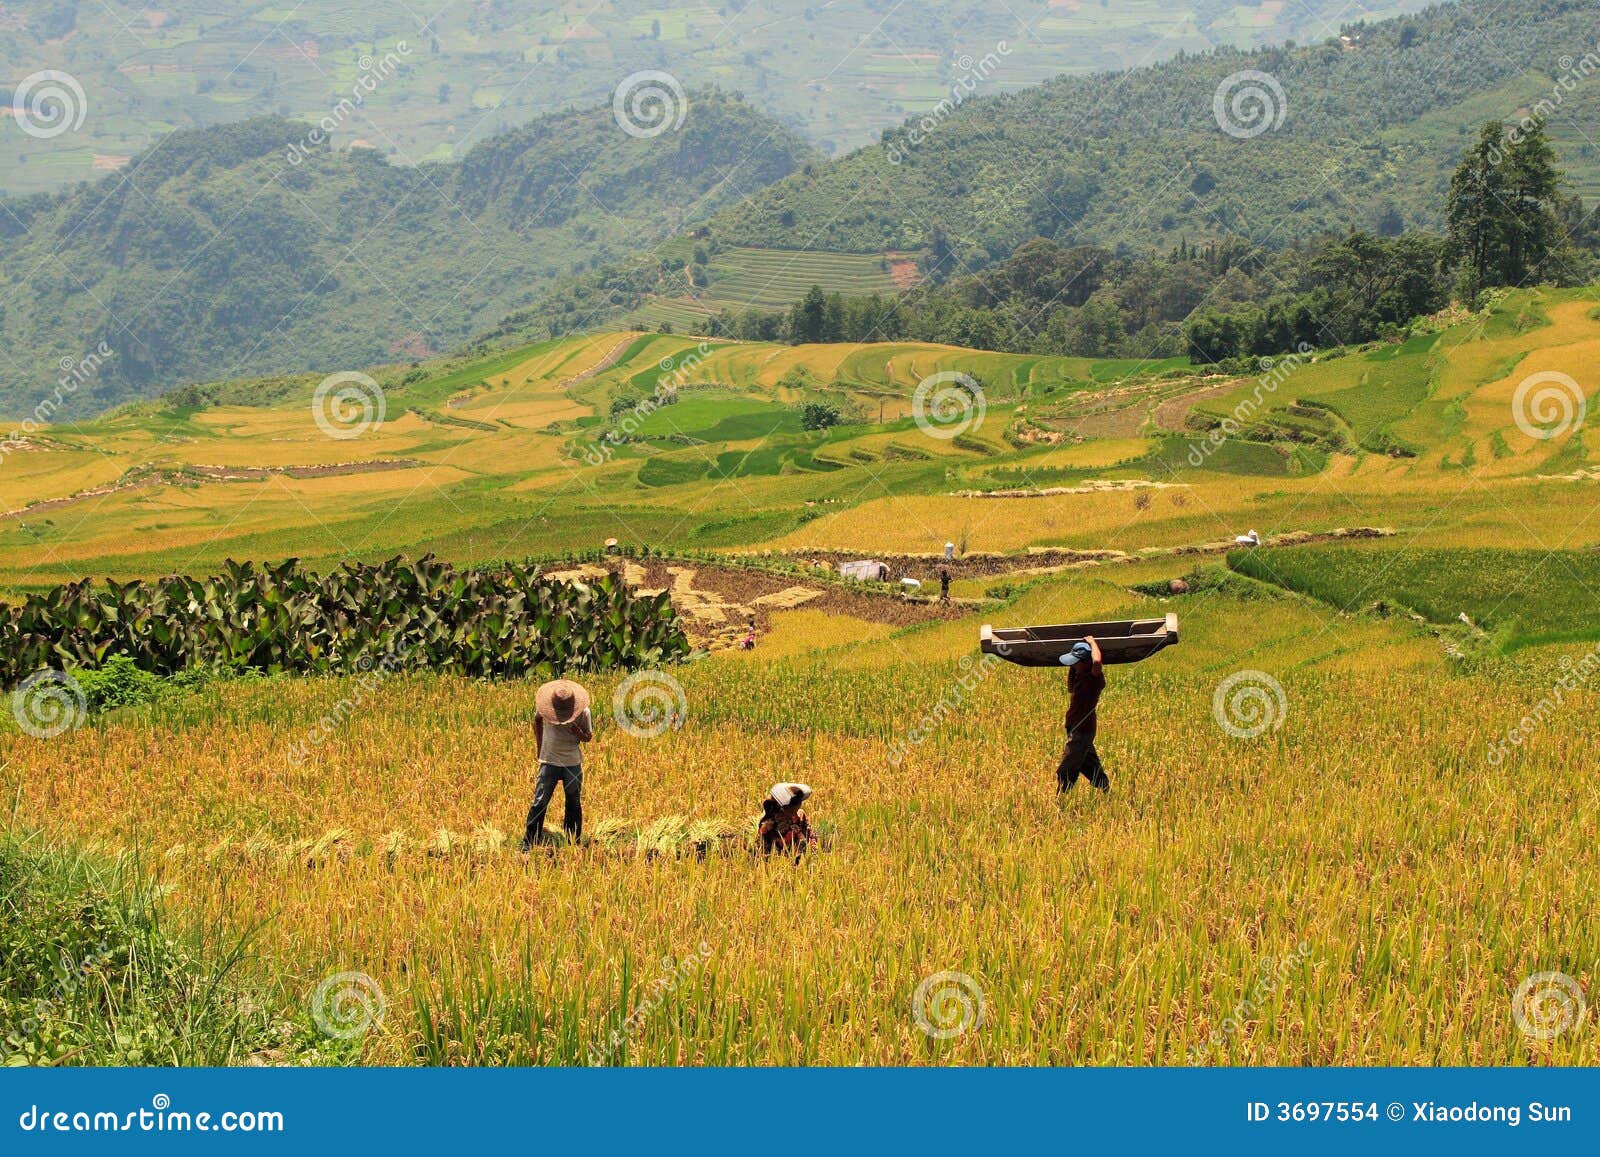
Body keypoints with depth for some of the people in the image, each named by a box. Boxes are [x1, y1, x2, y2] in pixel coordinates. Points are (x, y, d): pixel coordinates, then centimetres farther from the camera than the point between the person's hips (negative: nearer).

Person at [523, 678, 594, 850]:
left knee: (574, 805, 9)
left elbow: (589, 737, -1)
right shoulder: (545, 708, -10)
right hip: (549, 762, 0)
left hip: (573, 764, 0)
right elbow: (537, 720, 12)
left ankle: (574, 844, 21)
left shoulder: (583, 712, -12)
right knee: (540, 803, -5)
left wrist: (578, 733, -23)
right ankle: (528, 843, 1)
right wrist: (539, 745, 9)